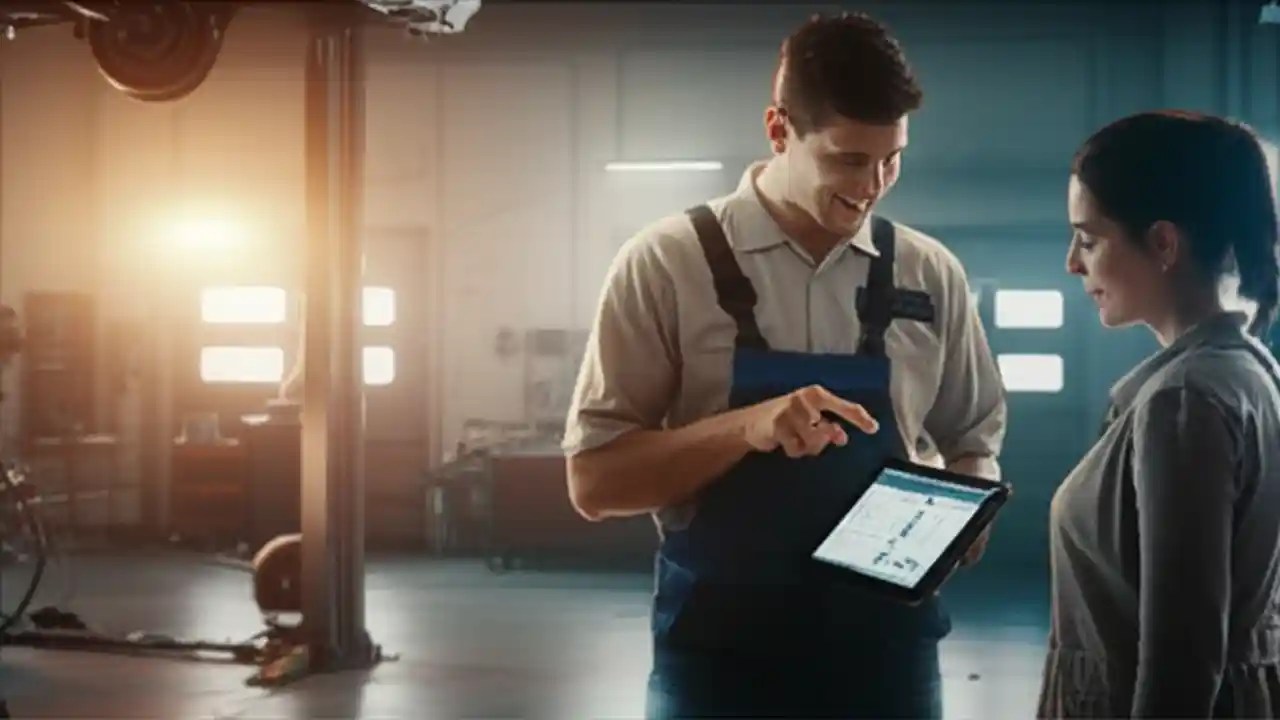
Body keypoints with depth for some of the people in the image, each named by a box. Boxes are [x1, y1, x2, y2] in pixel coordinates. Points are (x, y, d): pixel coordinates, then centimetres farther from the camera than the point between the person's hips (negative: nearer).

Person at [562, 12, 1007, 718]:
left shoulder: (931, 274, 3)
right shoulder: (667, 263, -7)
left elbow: (971, 443, 15)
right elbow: (594, 480, -8)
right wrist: (747, 427, -23)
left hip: (884, 649, 3)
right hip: (718, 656, -2)